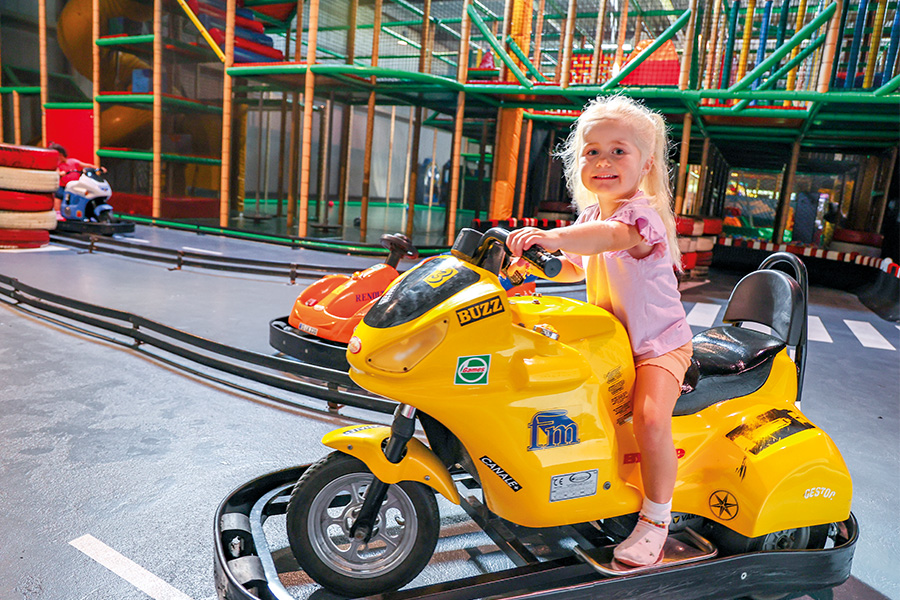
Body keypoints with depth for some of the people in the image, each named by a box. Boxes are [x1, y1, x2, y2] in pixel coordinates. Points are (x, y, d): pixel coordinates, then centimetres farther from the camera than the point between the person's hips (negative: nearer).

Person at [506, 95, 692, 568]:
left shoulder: (643, 213, -20)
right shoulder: (589, 216, 7)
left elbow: (610, 236, -44)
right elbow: (577, 268, 21)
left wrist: (551, 236, -60)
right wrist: (537, 265, 5)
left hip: (659, 342, -8)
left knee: (650, 421, -26)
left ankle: (656, 519, -2)